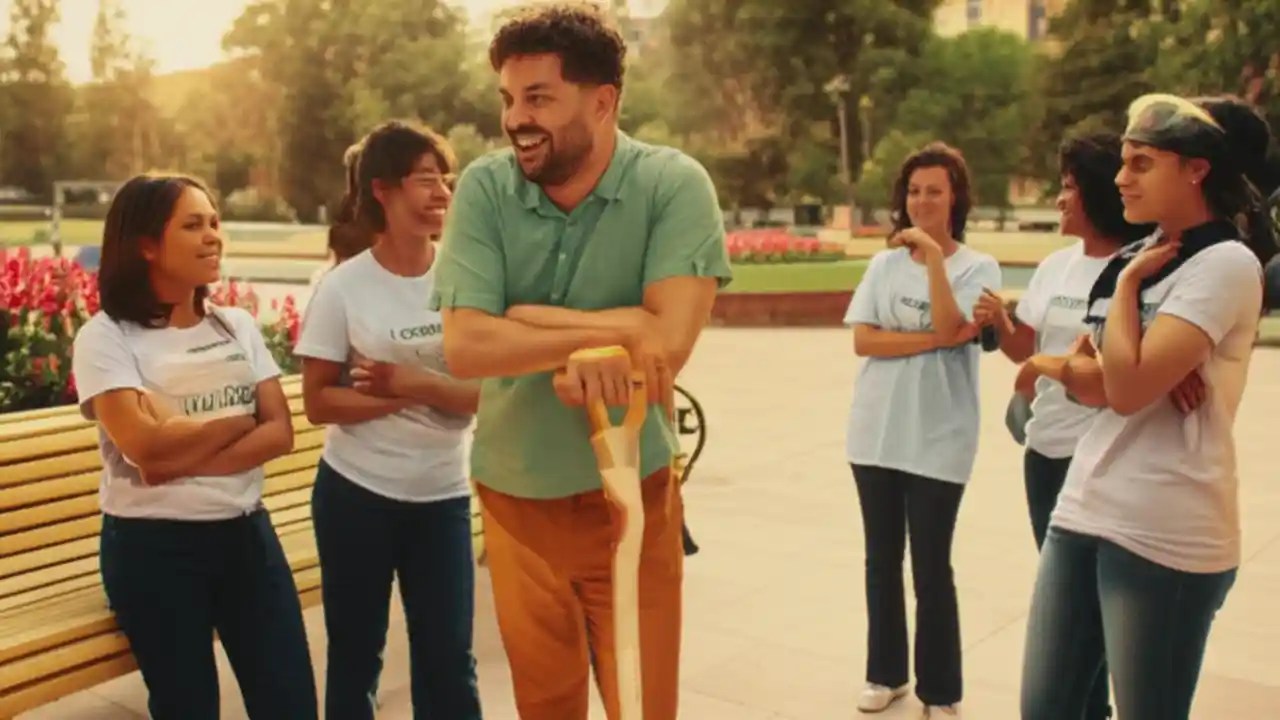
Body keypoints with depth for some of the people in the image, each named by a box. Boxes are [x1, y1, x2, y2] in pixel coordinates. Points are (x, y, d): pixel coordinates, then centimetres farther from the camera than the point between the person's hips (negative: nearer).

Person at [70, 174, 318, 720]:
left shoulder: (238, 325, 7)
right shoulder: (105, 337, -7)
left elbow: (280, 432, -2)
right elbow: (147, 448, -20)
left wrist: (185, 459, -16)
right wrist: (240, 421, -6)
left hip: (246, 532, 4)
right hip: (153, 547, -4)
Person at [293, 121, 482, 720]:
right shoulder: (344, 288, -8)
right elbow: (318, 402, -9)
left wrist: (416, 382, -20)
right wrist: (404, 397, -19)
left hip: (443, 496, 1)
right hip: (356, 493, -1)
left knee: (449, 657, 8)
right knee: (355, 654, 13)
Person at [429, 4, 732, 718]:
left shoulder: (673, 184, -13)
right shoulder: (484, 189, -8)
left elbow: (669, 343, -25)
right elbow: (465, 346, -17)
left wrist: (526, 317, -17)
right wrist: (603, 330, -25)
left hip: (630, 496, -2)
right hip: (514, 498, 2)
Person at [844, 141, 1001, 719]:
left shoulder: (978, 267, -3)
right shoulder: (884, 264, 6)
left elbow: (948, 326, -19)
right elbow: (862, 341, -4)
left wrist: (933, 254, -19)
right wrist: (931, 340, -13)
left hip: (938, 438, -4)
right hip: (876, 433, 4)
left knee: (931, 567, 1)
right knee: (881, 561, 13)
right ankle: (886, 673, 29)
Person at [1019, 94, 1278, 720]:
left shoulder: (1225, 263, -12)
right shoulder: (1138, 257, 12)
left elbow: (1129, 387, -21)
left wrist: (1128, 282, -8)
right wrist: (1071, 372, -9)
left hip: (1165, 534, -7)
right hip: (1082, 510, 8)